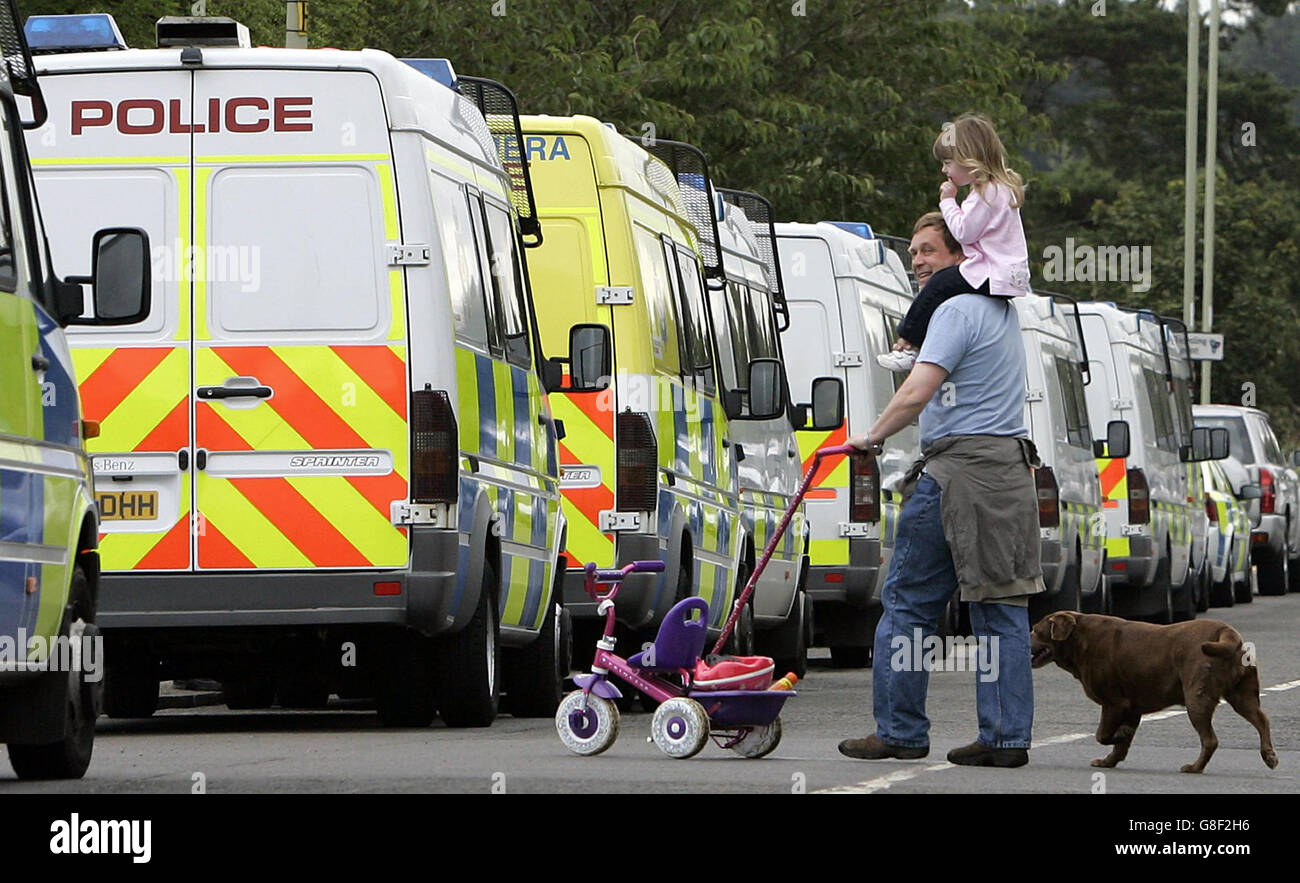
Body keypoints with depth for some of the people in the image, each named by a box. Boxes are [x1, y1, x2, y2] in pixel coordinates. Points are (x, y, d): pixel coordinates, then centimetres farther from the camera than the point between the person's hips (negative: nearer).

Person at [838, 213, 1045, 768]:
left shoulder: (957, 310, -10)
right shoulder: (1002, 309, 19)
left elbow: (916, 394, -18)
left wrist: (871, 437, -5)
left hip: (960, 469, -9)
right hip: (1010, 468, 9)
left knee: (908, 602, -2)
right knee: (1001, 607, 5)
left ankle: (899, 731, -1)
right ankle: (1006, 737, 2)